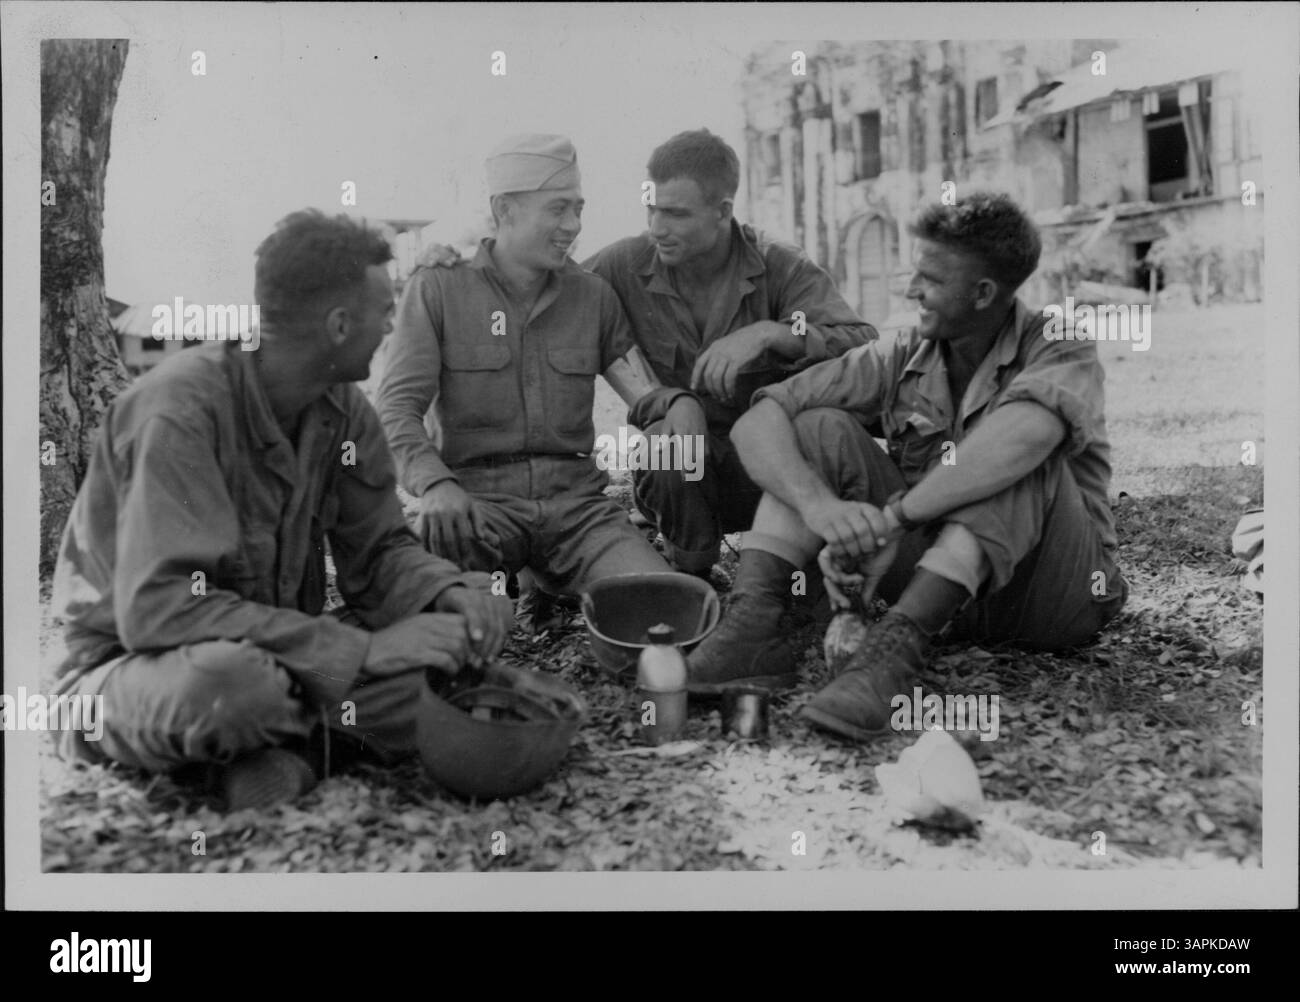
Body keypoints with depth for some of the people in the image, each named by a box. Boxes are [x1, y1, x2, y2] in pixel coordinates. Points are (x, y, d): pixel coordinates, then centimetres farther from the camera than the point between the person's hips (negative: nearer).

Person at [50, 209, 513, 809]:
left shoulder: (342, 407, -2)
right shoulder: (182, 408, -24)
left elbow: (378, 550, 3)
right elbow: (159, 607, -32)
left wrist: (449, 591, -21)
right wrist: (361, 650, -33)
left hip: (276, 649, 6)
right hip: (129, 665, -6)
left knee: (476, 619, -12)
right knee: (231, 681, -41)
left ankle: (285, 739, -14)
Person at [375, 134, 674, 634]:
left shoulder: (592, 295, 15)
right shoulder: (437, 286, 4)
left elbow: (651, 396, 13)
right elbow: (397, 405, -5)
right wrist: (435, 484, -23)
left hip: (575, 498, 4)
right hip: (477, 496, -3)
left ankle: (549, 586, 5)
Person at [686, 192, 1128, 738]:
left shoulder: (1060, 351, -11)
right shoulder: (900, 360, -1)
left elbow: (1025, 434, -37)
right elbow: (757, 423, -12)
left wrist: (887, 522, -38)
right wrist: (818, 503, -32)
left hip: (1053, 594, -3)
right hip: (940, 587, 3)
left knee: (1016, 455, -31)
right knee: (821, 429, -11)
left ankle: (897, 644, -41)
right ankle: (749, 621, -28)